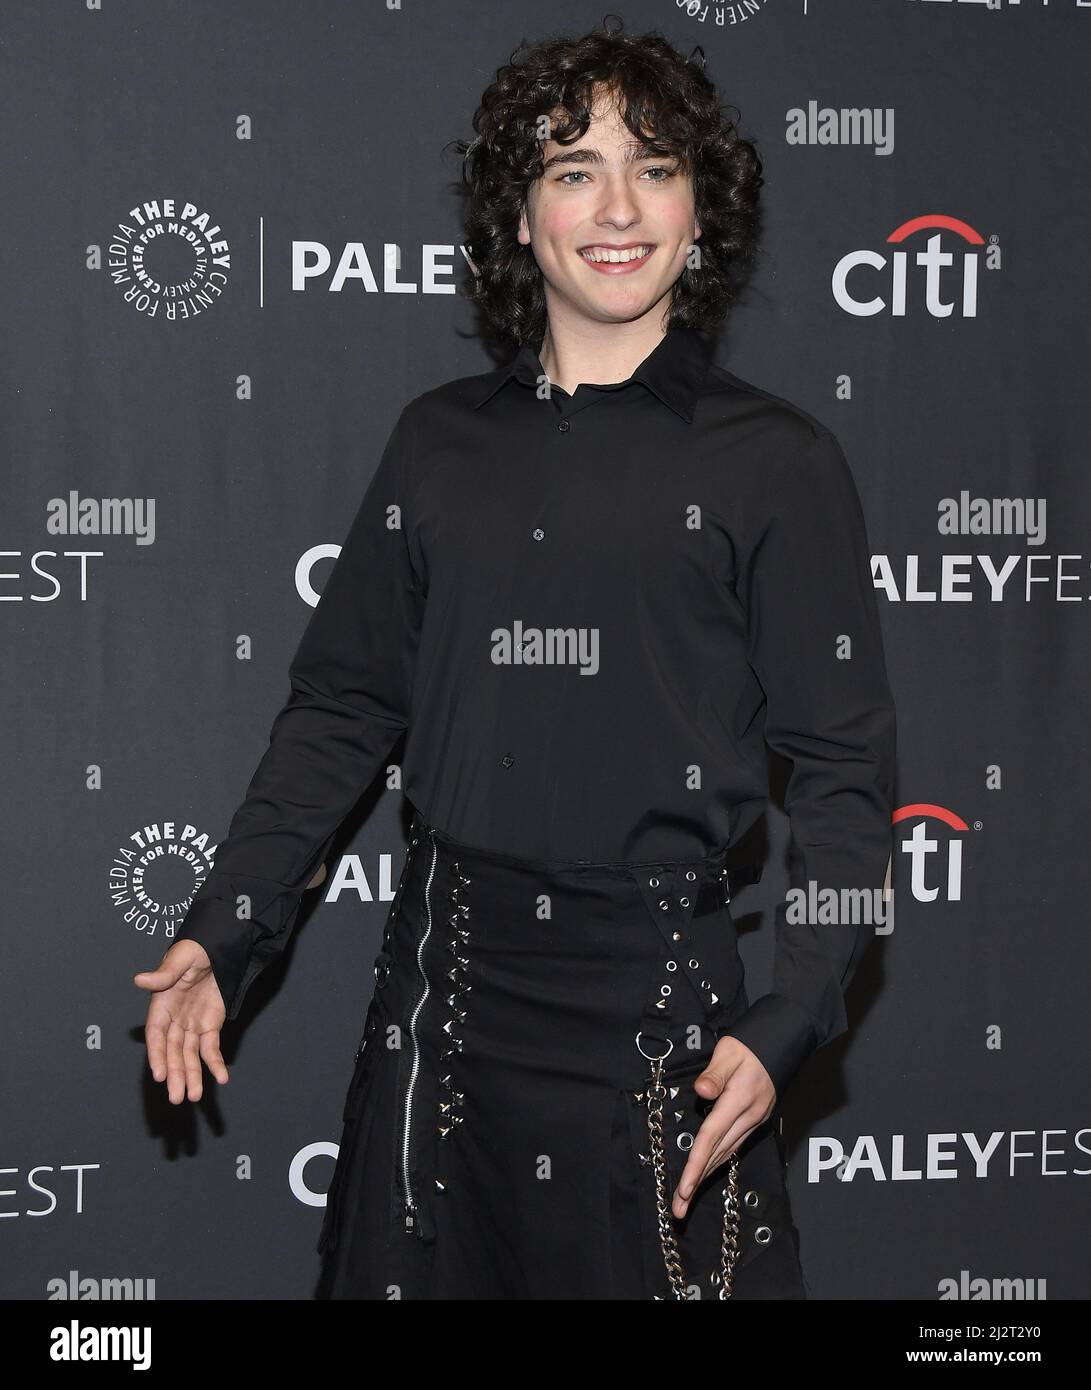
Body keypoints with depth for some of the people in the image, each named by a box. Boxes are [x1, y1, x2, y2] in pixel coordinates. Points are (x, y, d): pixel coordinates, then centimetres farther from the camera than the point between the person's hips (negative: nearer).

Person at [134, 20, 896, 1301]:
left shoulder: (774, 461, -2)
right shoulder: (440, 441, 8)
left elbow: (842, 772, -3)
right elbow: (342, 703, 11)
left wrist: (786, 1028, -14)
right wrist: (220, 936, 2)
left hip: (653, 999, -3)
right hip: (445, 981, 3)